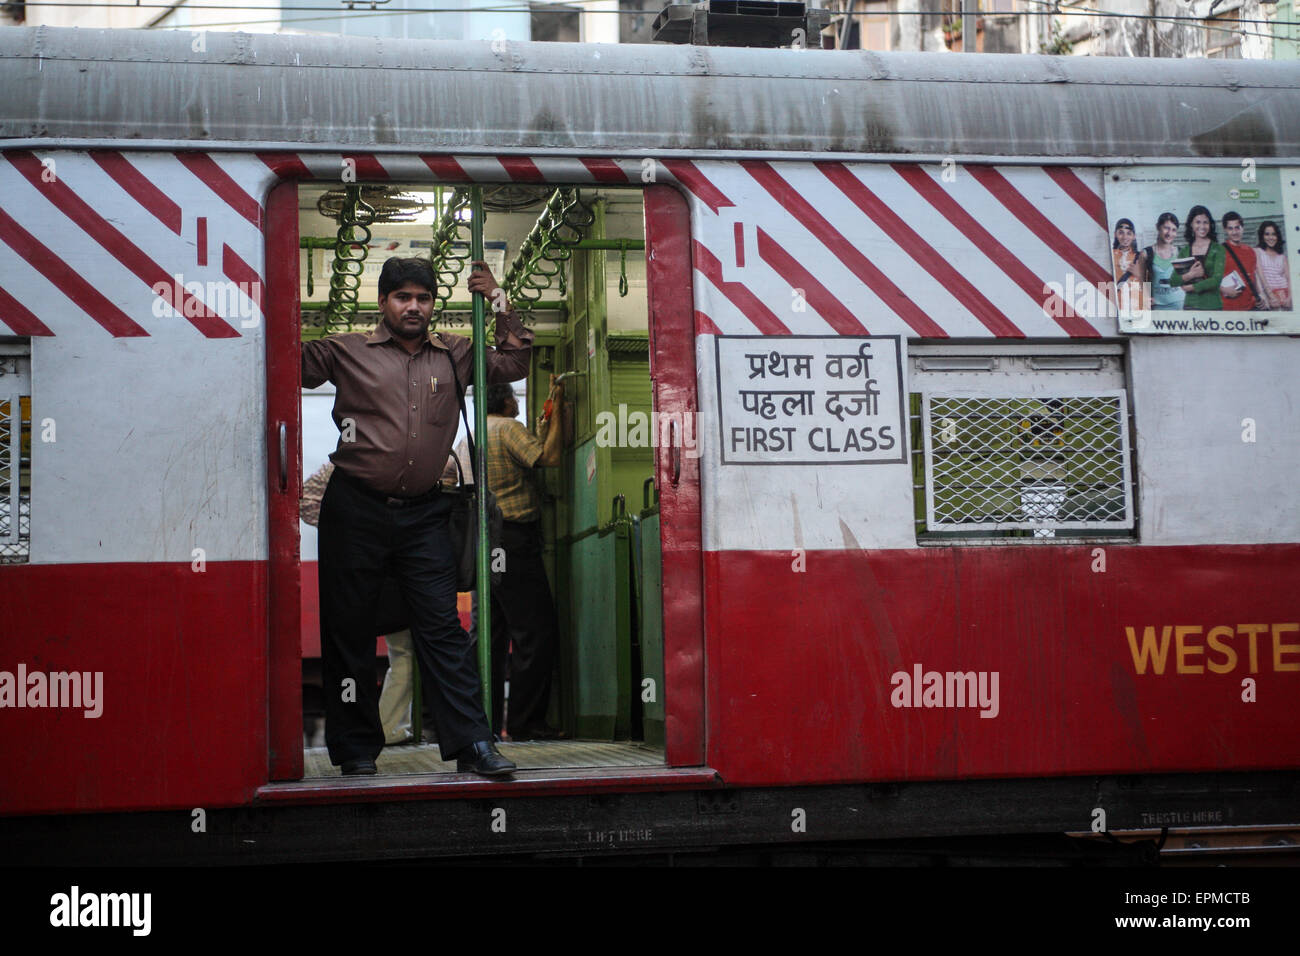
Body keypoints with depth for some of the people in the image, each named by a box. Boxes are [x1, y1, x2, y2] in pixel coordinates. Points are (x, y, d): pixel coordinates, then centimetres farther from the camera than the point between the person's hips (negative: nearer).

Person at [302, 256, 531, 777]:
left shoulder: (454, 355, 13)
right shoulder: (348, 351, 4)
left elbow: (514, 363, 19)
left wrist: (497, 303, 10)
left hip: (423, 513, 2)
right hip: (356, 509, -2)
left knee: (443, 627, -2)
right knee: (348, 629, 4)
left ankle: (472, 743, -4)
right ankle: (356, 749, 14)